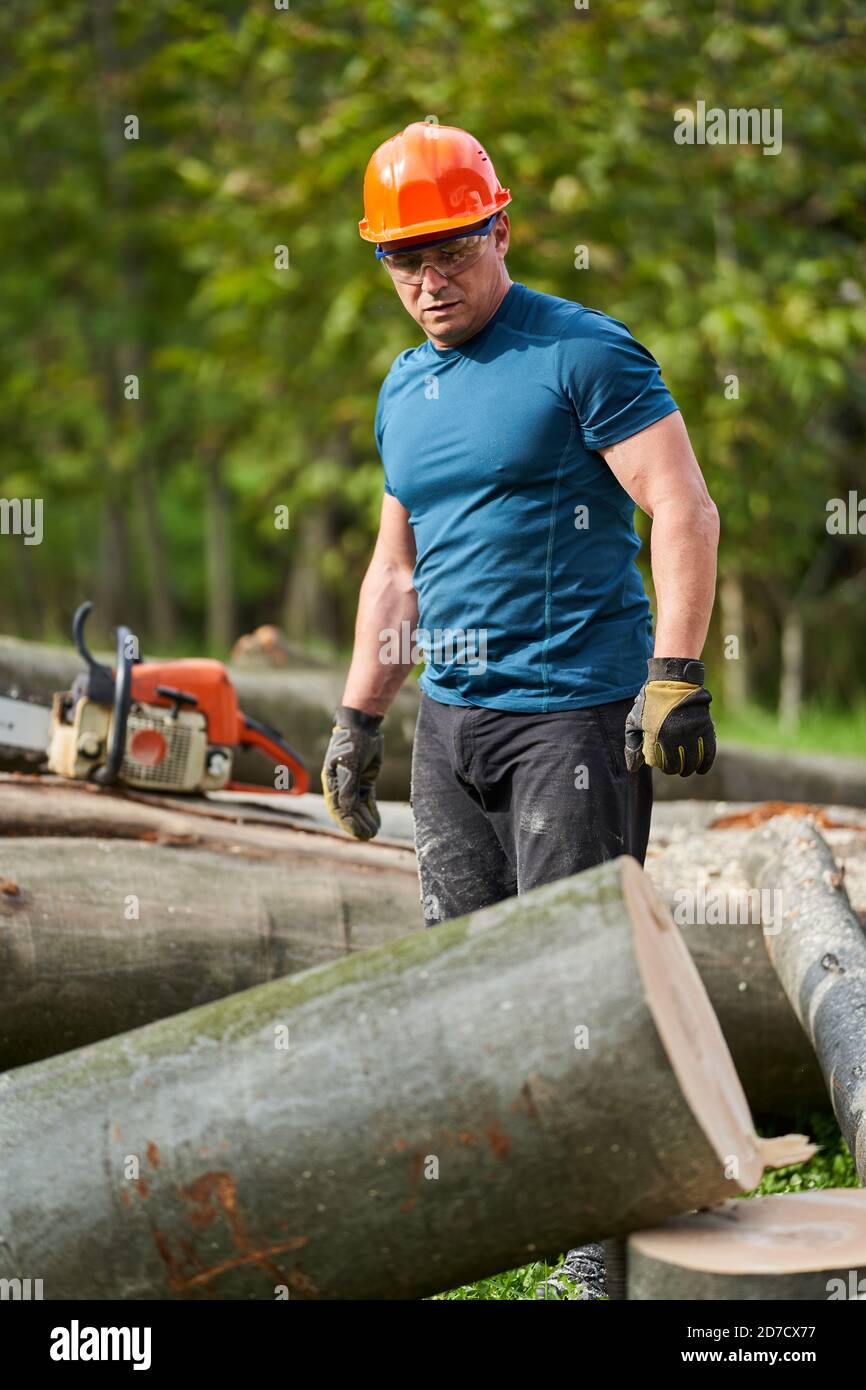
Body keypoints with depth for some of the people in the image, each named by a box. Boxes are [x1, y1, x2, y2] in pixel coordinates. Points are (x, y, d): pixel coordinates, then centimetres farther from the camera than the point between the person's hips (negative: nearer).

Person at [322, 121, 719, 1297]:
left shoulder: (583, 353, -7)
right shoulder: (405, 390, 16)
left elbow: (685, 511, -13)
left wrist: (675, 675, -21)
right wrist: (357, 720, 21)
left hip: (576, 714, -7)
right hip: (452, 721, 7)